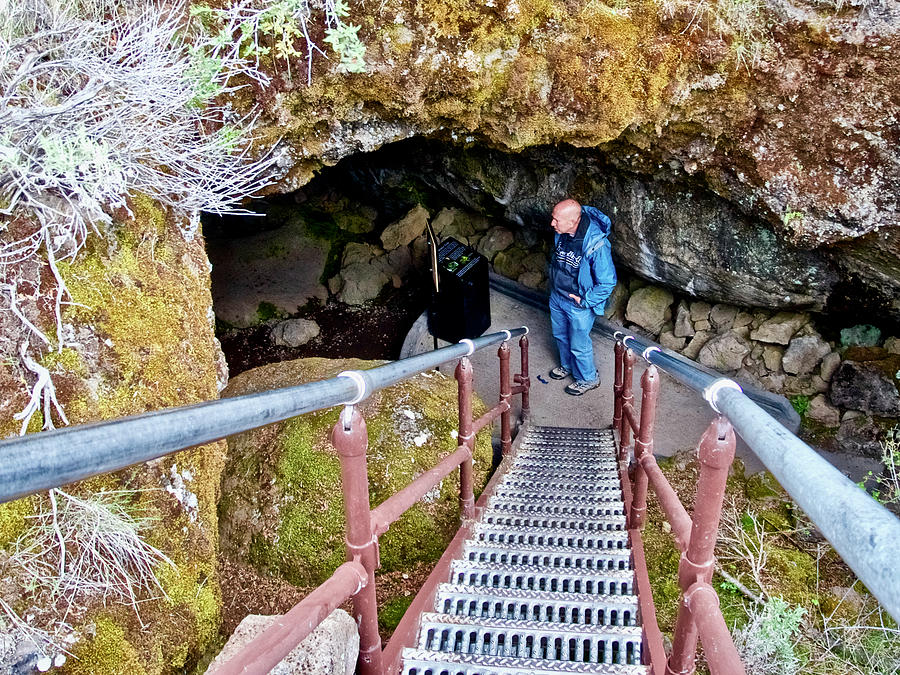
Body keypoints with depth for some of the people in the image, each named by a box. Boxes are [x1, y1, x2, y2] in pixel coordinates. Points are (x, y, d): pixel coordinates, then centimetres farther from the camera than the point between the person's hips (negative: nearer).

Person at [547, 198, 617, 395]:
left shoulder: (596, 244, -34)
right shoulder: (561, 232, -13)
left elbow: (607, 282, -24)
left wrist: (585, 301, -18)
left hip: (579, 305, -6)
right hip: (557, 296, 7)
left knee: (579, 345, 13)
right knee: (560, 335, 27)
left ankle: (588, 379, 40)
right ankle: (567, 366, 55)